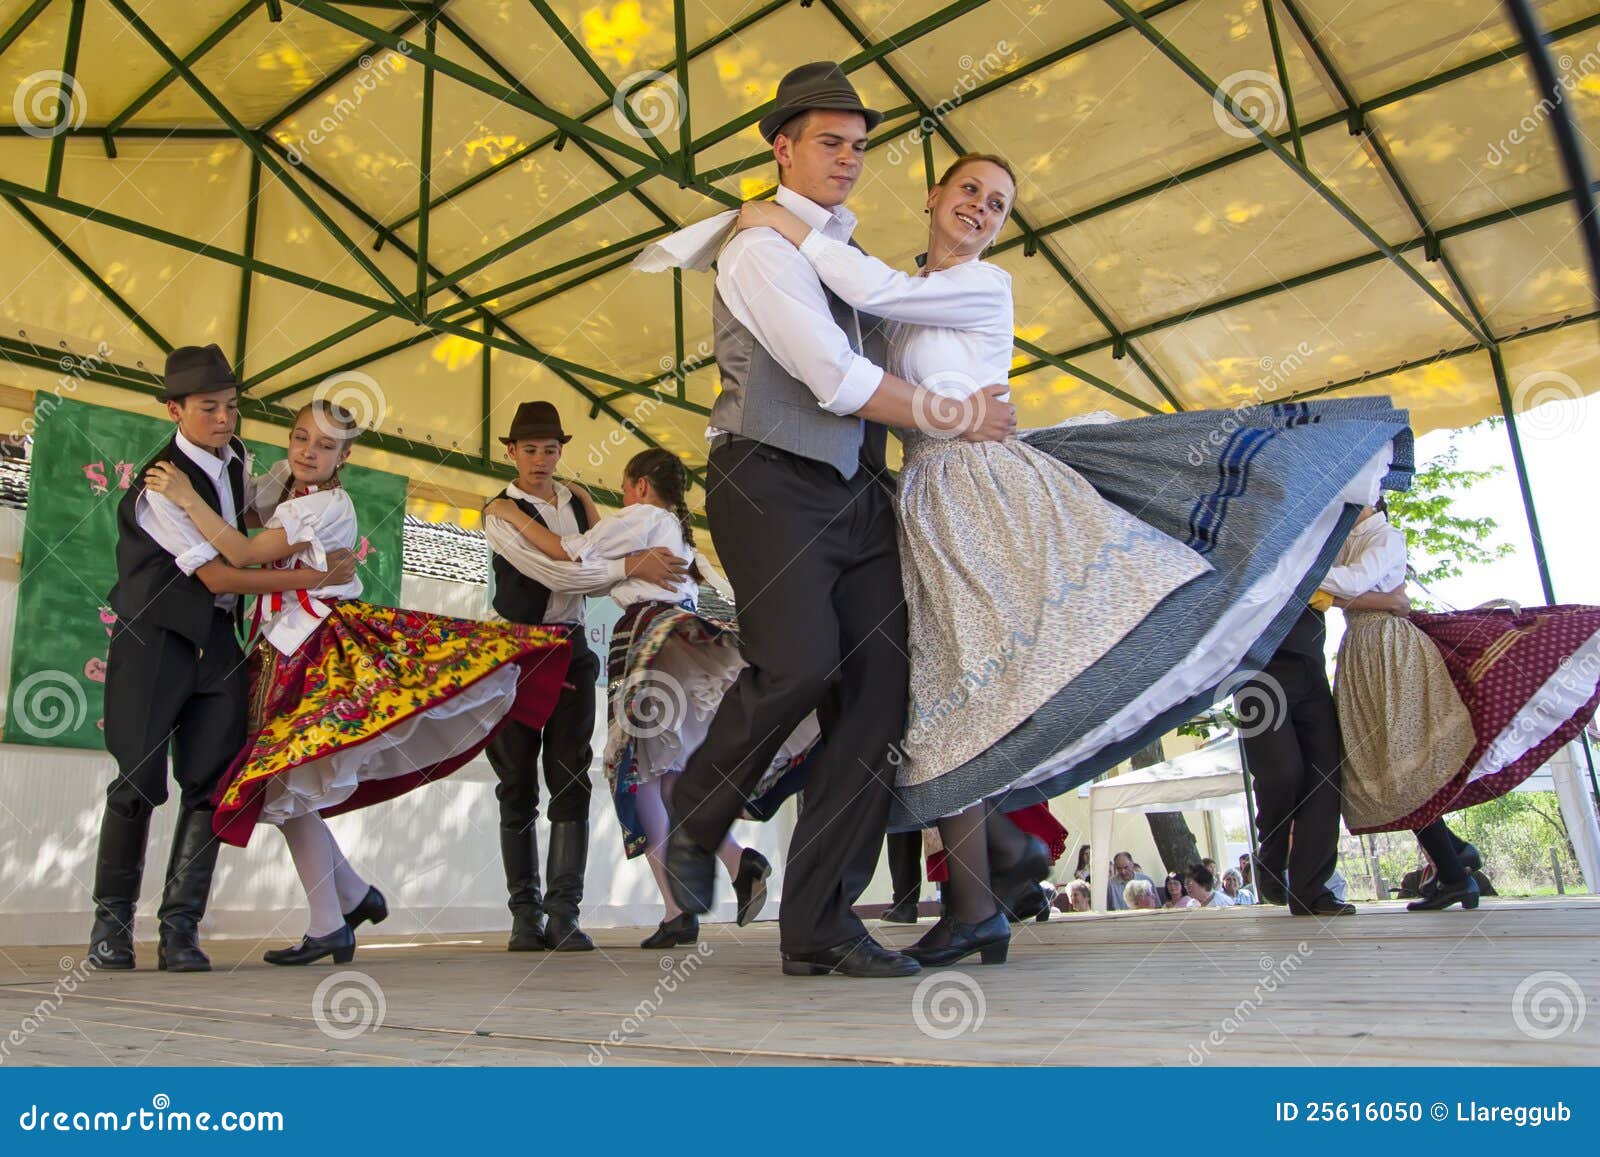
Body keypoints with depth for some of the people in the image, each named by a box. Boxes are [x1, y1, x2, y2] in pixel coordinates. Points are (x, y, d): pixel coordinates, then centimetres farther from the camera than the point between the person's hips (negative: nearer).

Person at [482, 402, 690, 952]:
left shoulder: (578, 502, 12)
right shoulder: (501, 513, -4)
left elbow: (592, 582, 11)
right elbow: (553, 572, -17)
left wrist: (649, 564, -7)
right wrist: (631, 565, -19)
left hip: (571, 646, 4)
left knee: (570, 777, -3)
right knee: (518, 783, 1)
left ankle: (564, 912, -3)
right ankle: (525, 913, 8)